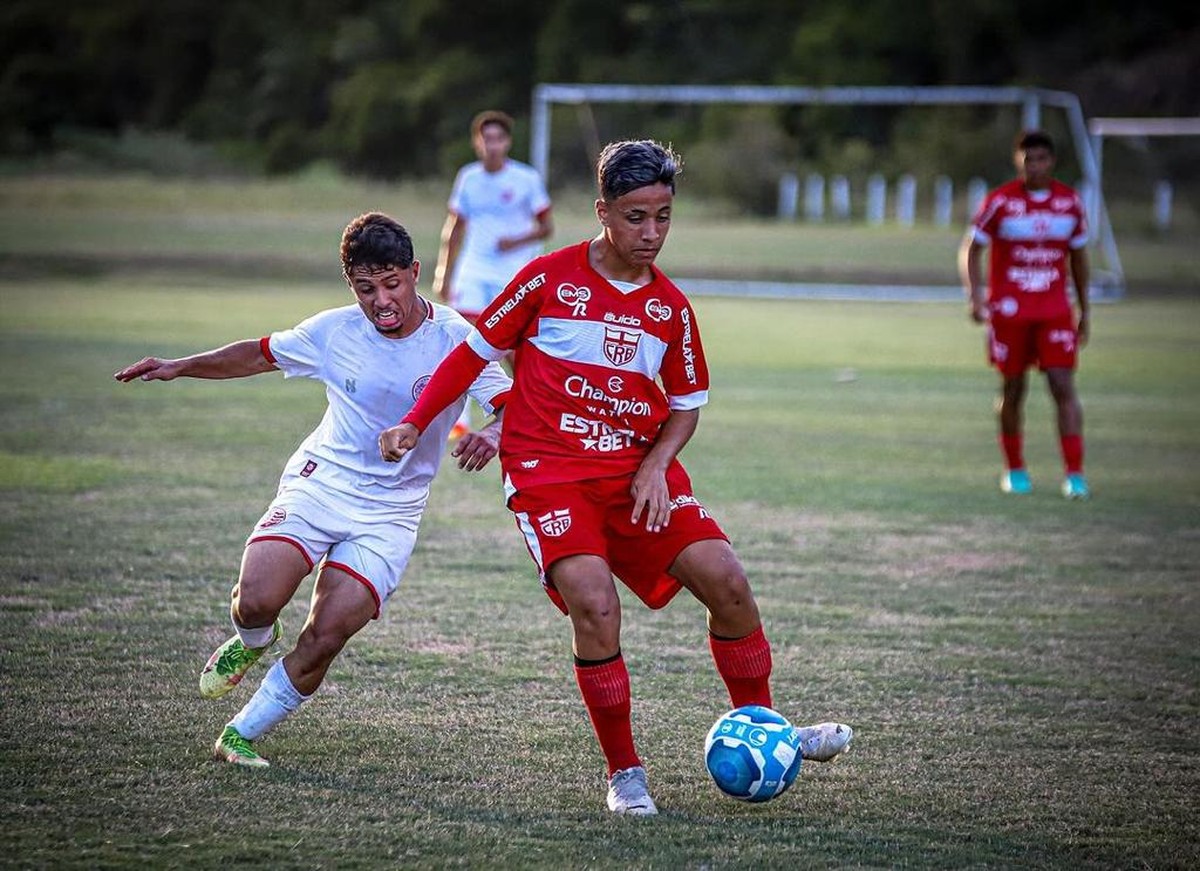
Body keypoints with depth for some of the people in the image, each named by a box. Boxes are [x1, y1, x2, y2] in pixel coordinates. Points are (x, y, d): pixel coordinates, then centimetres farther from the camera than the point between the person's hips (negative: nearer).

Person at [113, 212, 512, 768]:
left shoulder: (455, 339, -10)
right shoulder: (333, 331, -2)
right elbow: (261, 354, 15)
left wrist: (493, 433, -38)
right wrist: (178, 368, 11)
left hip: (390, 512, -1)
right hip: (318, 484, 1)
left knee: (326, 637, -16)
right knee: (257, 600, -22)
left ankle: (242, 736, 4)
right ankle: (253, 640, 16)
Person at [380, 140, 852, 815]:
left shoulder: (671, 307, 6)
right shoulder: (550, 278, -4)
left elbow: (686, 406, 14)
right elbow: (477, 350, 4)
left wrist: (655, 467, -4)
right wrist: (416, 422, -2)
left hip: (637, 470, 4)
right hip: (549, 470, -4)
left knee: (726, 579, -10)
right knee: (595, 603, -24)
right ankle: (624, 772, -8)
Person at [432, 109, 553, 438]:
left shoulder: (526, 178, -4)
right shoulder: (467, 178, 6)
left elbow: (546, 226, 2)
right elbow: (454, 229, 13)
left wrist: (518, 241, -16)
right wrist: (444, 274, 10)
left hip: (515, 273, -3)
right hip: (474, 272, 3)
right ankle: (460, 420, -6)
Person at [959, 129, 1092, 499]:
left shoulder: (1070, 202, 4)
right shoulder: (1000, 201, -5)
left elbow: (1078, 257, 14)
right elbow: (970, 249, 0)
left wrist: (1084, 312, 15)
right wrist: (974, 295, -14)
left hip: (1055, 311, 1)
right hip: (1009, 311, -1)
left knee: (1063, 386, -10)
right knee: (1012, 390, 6)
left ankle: (1074, 473, -12)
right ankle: (1014, 470, 22)